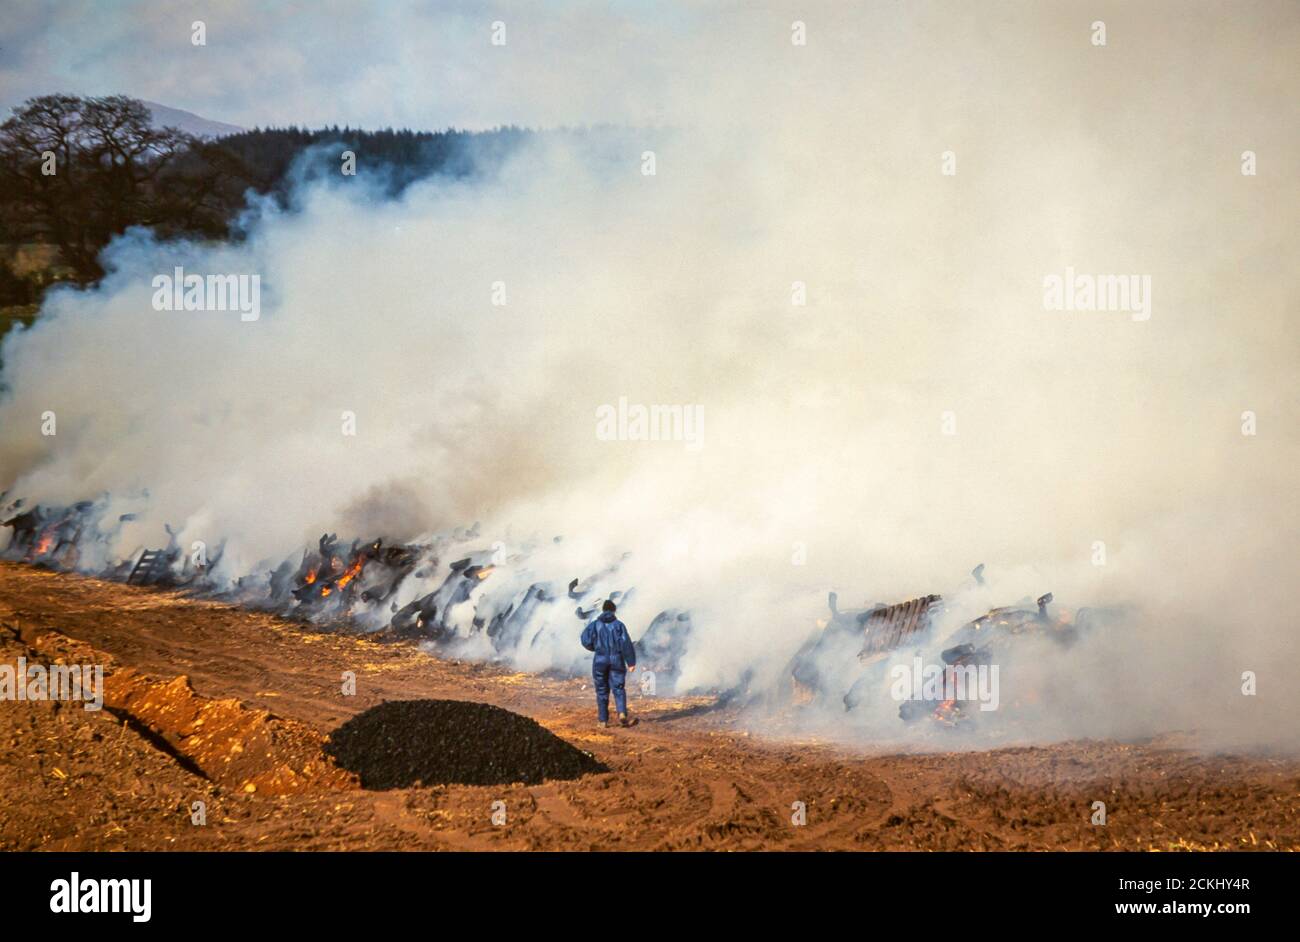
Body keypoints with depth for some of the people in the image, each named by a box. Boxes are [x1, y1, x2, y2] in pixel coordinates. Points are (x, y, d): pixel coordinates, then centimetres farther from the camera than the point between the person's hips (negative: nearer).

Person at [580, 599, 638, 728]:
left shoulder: (595, 625, 2)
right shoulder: (619, 625, -1)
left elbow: (586, 640, -9)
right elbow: (626, 644, -10)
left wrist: (596, 647, 12)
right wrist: (631, 662, -9)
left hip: (600, 661, 1)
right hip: (616, 660, -1)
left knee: (602, 691, 11)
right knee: (619, 689, 1)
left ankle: (603, 720, 14)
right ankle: (622, 714, -21)